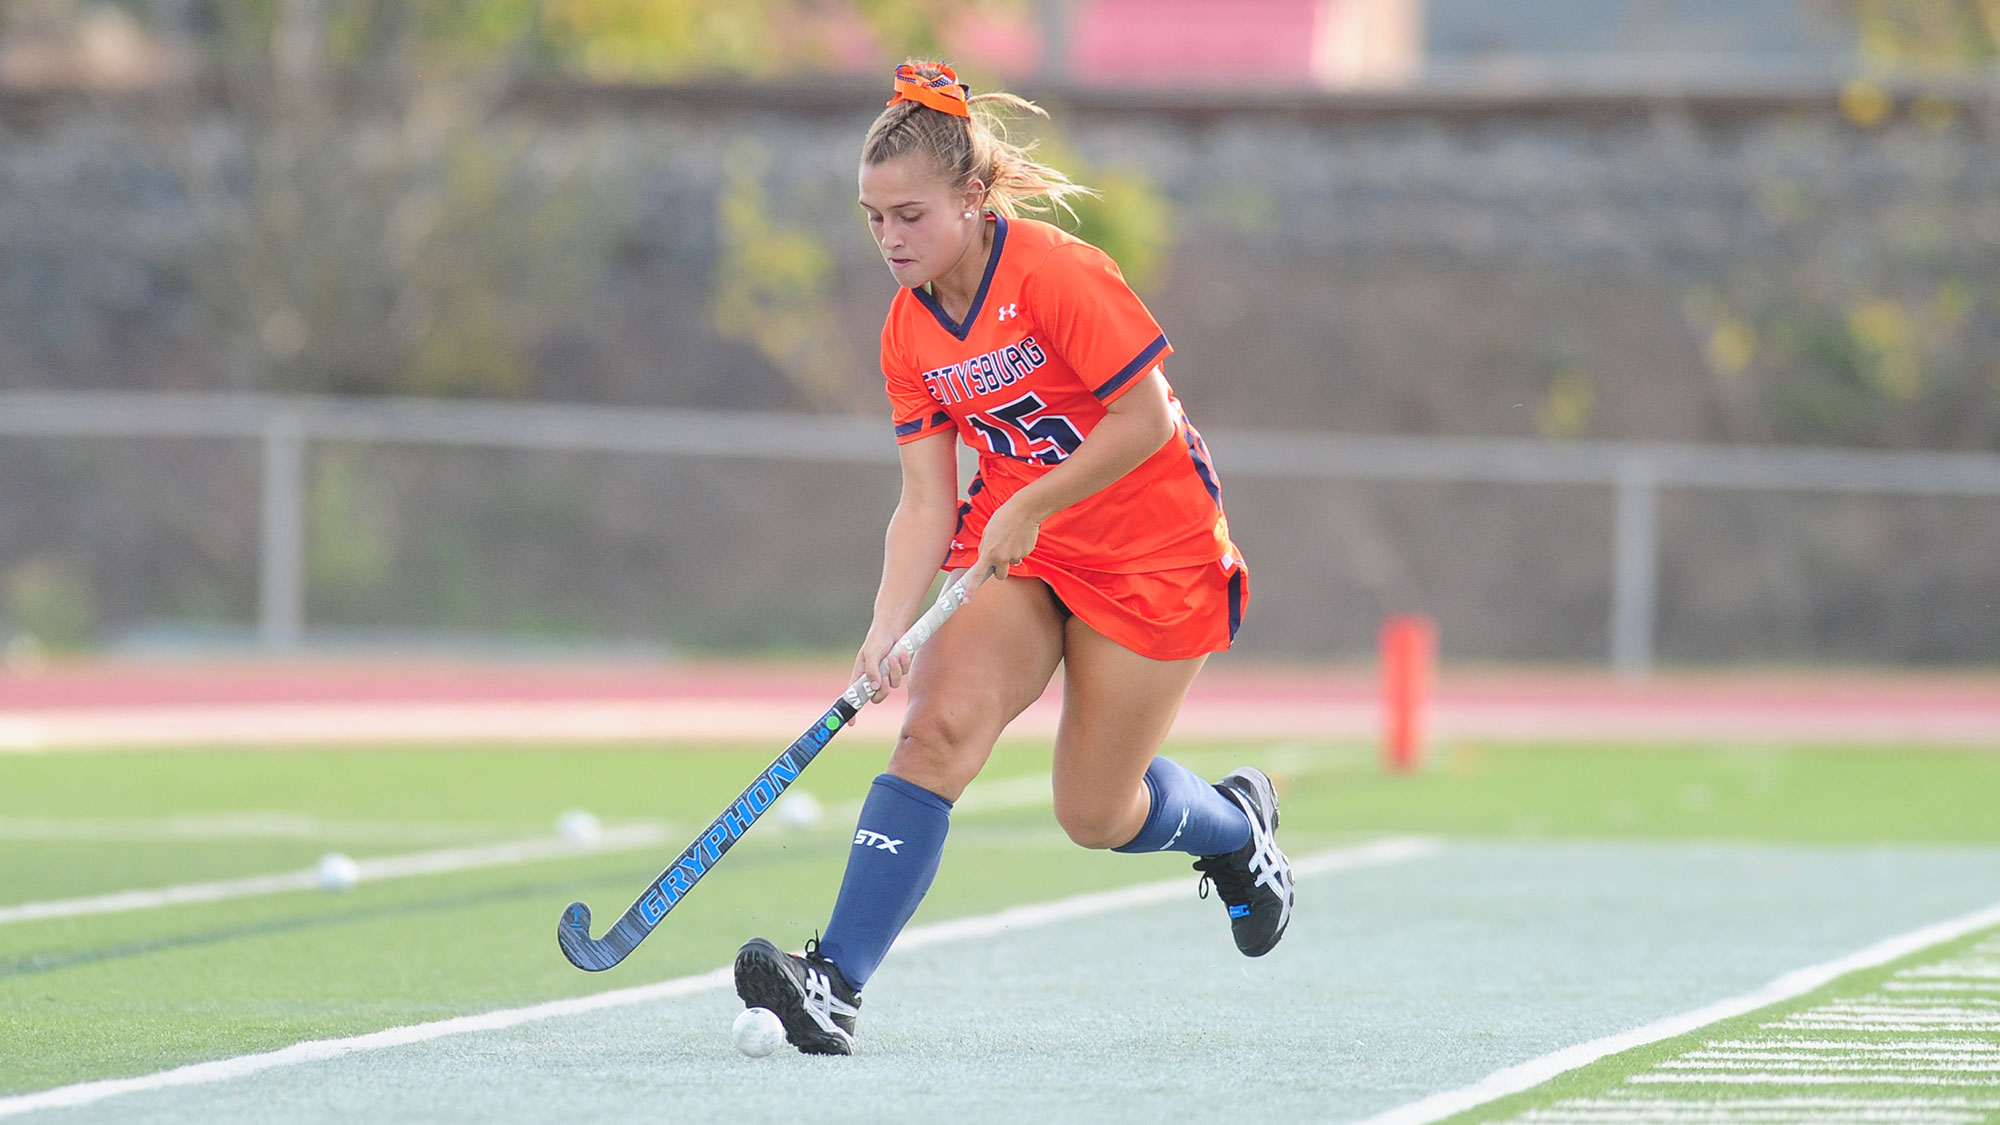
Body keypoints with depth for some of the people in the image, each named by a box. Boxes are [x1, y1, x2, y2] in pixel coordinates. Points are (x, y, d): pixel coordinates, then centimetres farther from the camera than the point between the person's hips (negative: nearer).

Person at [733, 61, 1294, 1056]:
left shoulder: (1055, 274, -20)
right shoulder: (908, 330, -1)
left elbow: (1148, 420, -20)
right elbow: (926, 503, -3)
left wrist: (1030, 508, -19)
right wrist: (889, 630, -17)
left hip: (1149, 552, -5)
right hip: (1013, 548, 5)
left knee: (1094, 815, 1)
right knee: (938, 725, -21)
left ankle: (1237, 825, 37)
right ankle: (835, 982, -30)